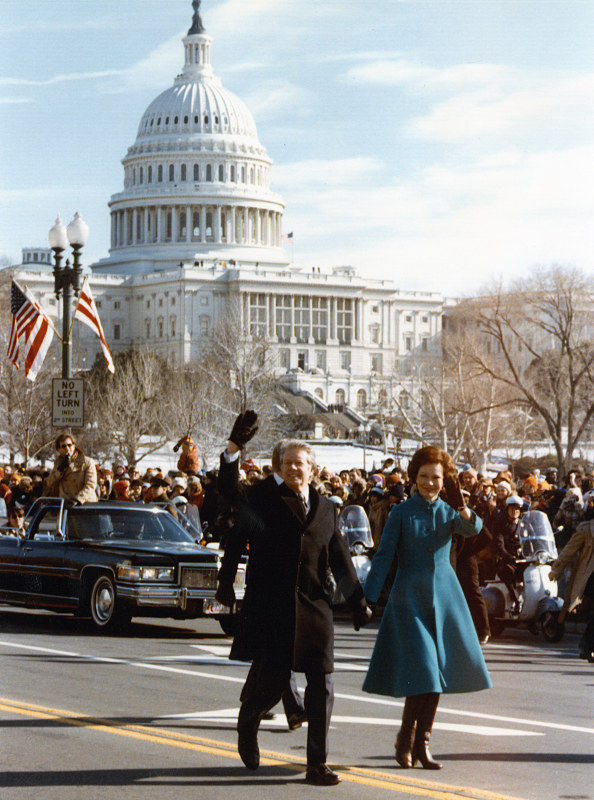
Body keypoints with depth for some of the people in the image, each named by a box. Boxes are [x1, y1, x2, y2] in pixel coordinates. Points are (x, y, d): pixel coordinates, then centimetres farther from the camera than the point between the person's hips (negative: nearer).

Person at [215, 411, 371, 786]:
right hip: (271, 607, -3)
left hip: (315, 607, 3)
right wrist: (235, 447, -27)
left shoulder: (326, 508, 13)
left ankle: (318, 765, 9)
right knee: (271, 681, 2)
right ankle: (248, 723, 36)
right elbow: (230, 490, -14)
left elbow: (340, 558, 17)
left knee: (322, 687, 0)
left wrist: (358, 601, 14)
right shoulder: (265, 498, 3)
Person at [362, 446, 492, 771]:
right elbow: (383, 557, -3)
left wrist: (463, 509, -35)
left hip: (444, 596, 4)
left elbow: (473, 529, -14)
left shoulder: (449, 512, 7)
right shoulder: (401, 513, 0)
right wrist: (367, 598, -11)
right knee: (421, 669, -12)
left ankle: (422, 743, 16)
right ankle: (405, 741, 3)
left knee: (438, 671, 5)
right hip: (410, 597, -4)